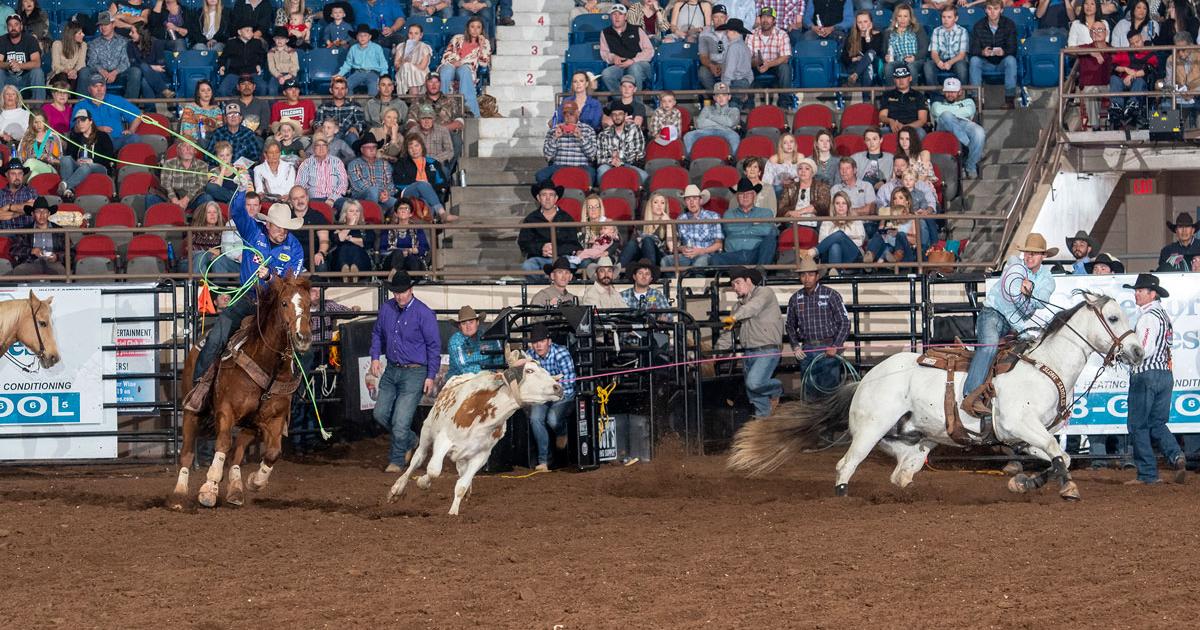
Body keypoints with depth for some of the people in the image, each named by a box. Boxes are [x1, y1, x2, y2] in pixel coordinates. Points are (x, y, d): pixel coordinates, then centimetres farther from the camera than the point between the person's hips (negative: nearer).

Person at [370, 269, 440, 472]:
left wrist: (431, 377, -11)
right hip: (391, 370, 6)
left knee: (401, 421, -7)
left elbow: (434, 346, -9)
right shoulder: (386, 309, 2)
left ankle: (397, 461, 11)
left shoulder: (423, 314, -14)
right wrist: (375, 357, 3)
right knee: (381, 413, 10)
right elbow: (377, 333, 18)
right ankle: (409, 440, 33)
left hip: (414, 373, -6)